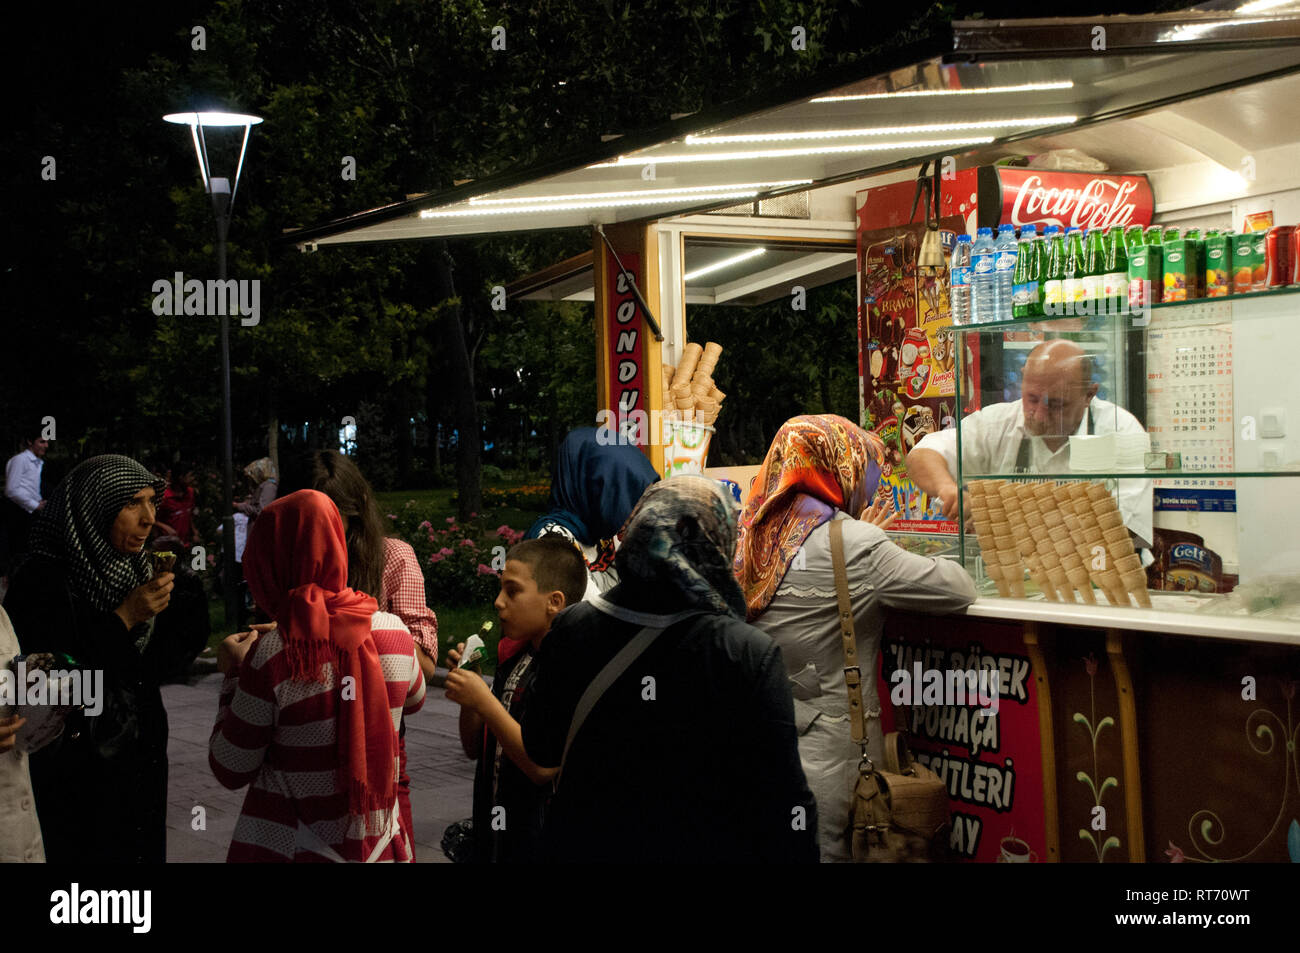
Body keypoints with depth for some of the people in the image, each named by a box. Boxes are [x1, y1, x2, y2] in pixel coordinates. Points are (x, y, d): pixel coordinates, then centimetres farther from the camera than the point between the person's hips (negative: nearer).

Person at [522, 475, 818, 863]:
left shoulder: (568, 630, -11)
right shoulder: (751, 655, -22)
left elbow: (541, 750, 4)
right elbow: (785, 804, -19)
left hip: (583, 843, 3)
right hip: (704, 846, -3)